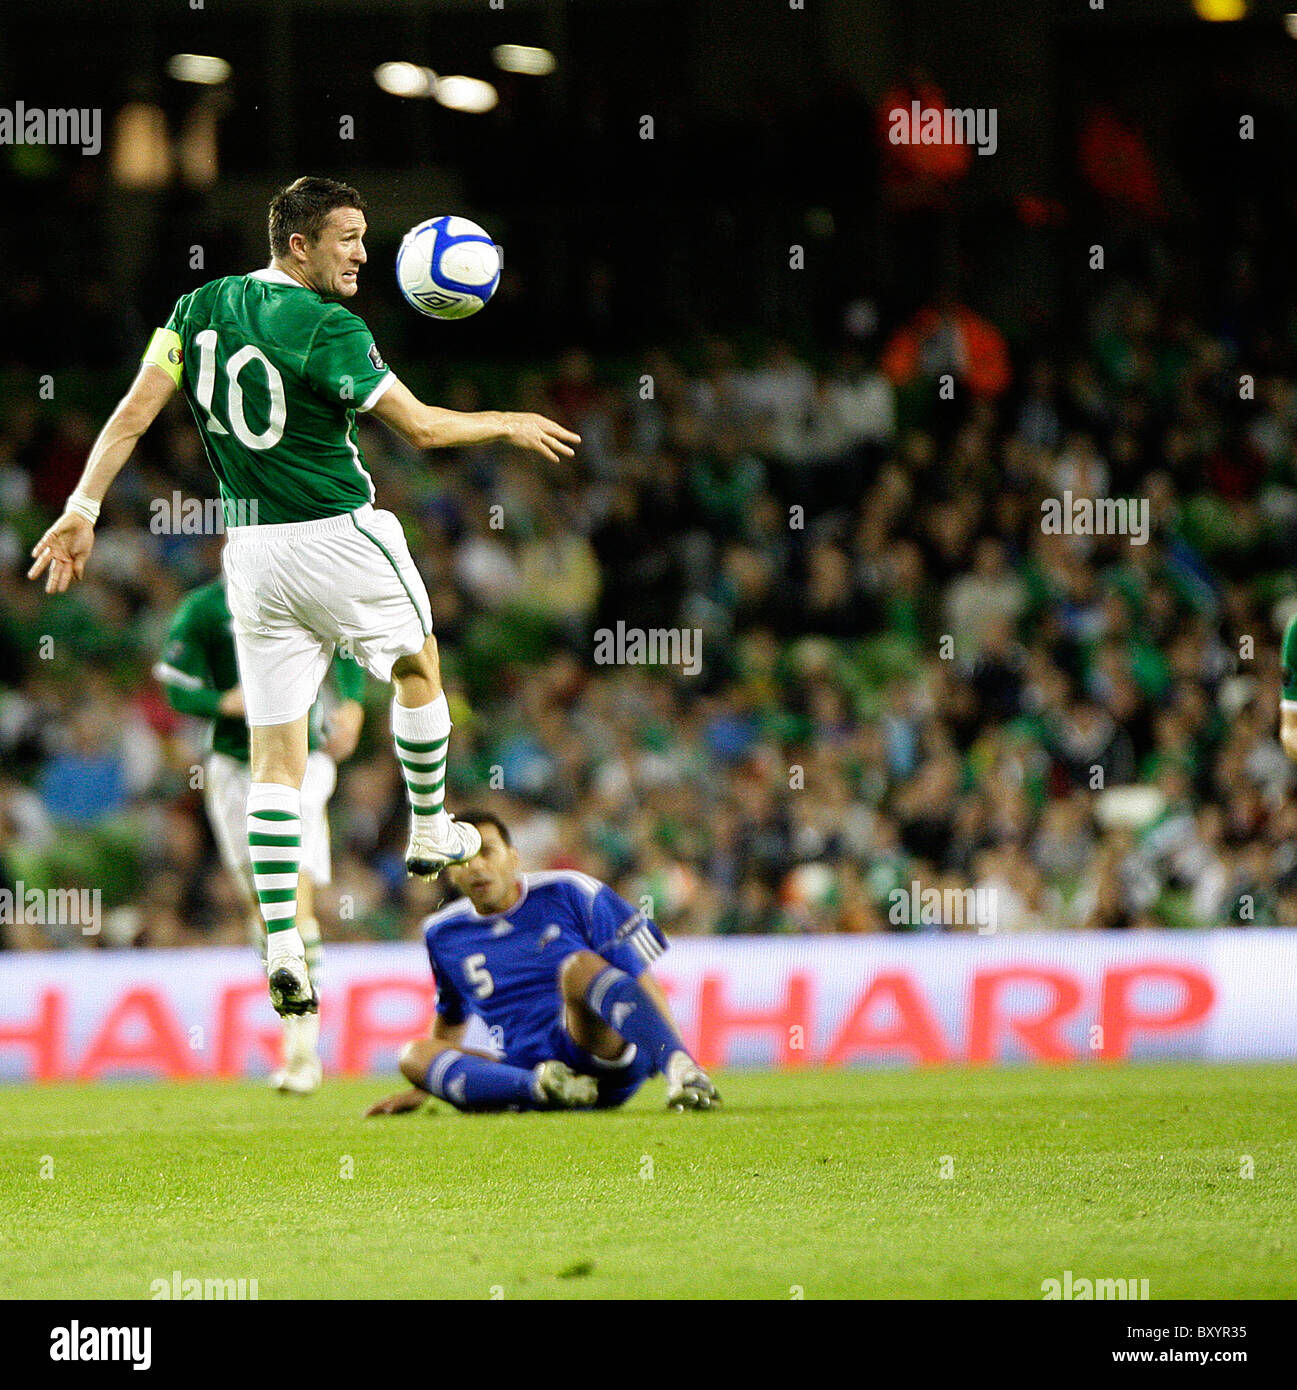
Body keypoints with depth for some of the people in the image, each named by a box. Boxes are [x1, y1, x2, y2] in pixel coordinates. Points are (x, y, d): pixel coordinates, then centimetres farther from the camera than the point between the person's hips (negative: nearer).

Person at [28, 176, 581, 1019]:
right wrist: (510, 425, 5)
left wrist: (83, 510, 2)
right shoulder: (327, 329, -16)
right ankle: (430, 834, 39)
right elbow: (421, 427, -11)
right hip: (337, 534, -5)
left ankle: (282, 948, -5)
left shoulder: (202, 307, 2)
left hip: (249, 548, 5)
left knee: (276, 758, 4)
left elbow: (134, 413, -1)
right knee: (420, 665, 26)